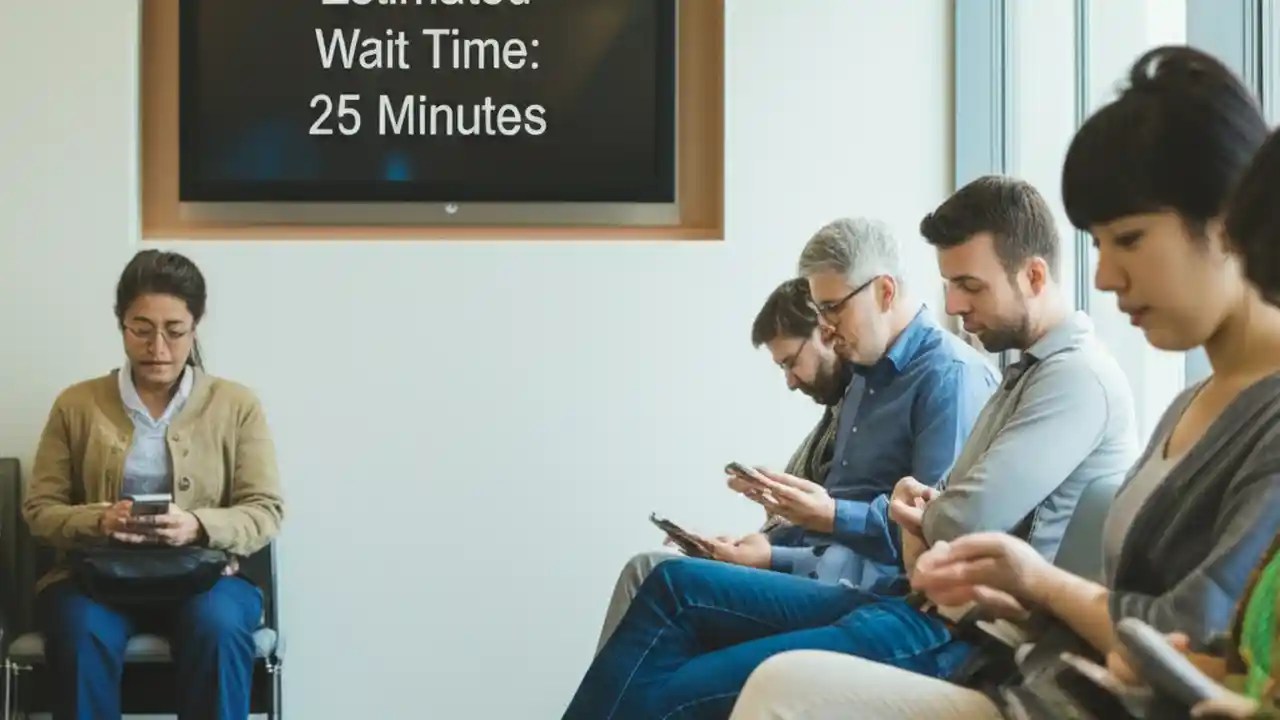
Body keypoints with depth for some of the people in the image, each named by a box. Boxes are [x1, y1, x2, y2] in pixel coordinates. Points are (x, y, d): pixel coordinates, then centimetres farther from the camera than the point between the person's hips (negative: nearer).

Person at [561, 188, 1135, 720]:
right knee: (675, 585, 5)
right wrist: (917, 500, -1)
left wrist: (912, 519, 1)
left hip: (953, 632, -10)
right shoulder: (1031, 371, 21)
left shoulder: (1078, 376, -11)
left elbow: (968, 523, -22)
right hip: (922, 603, 11)